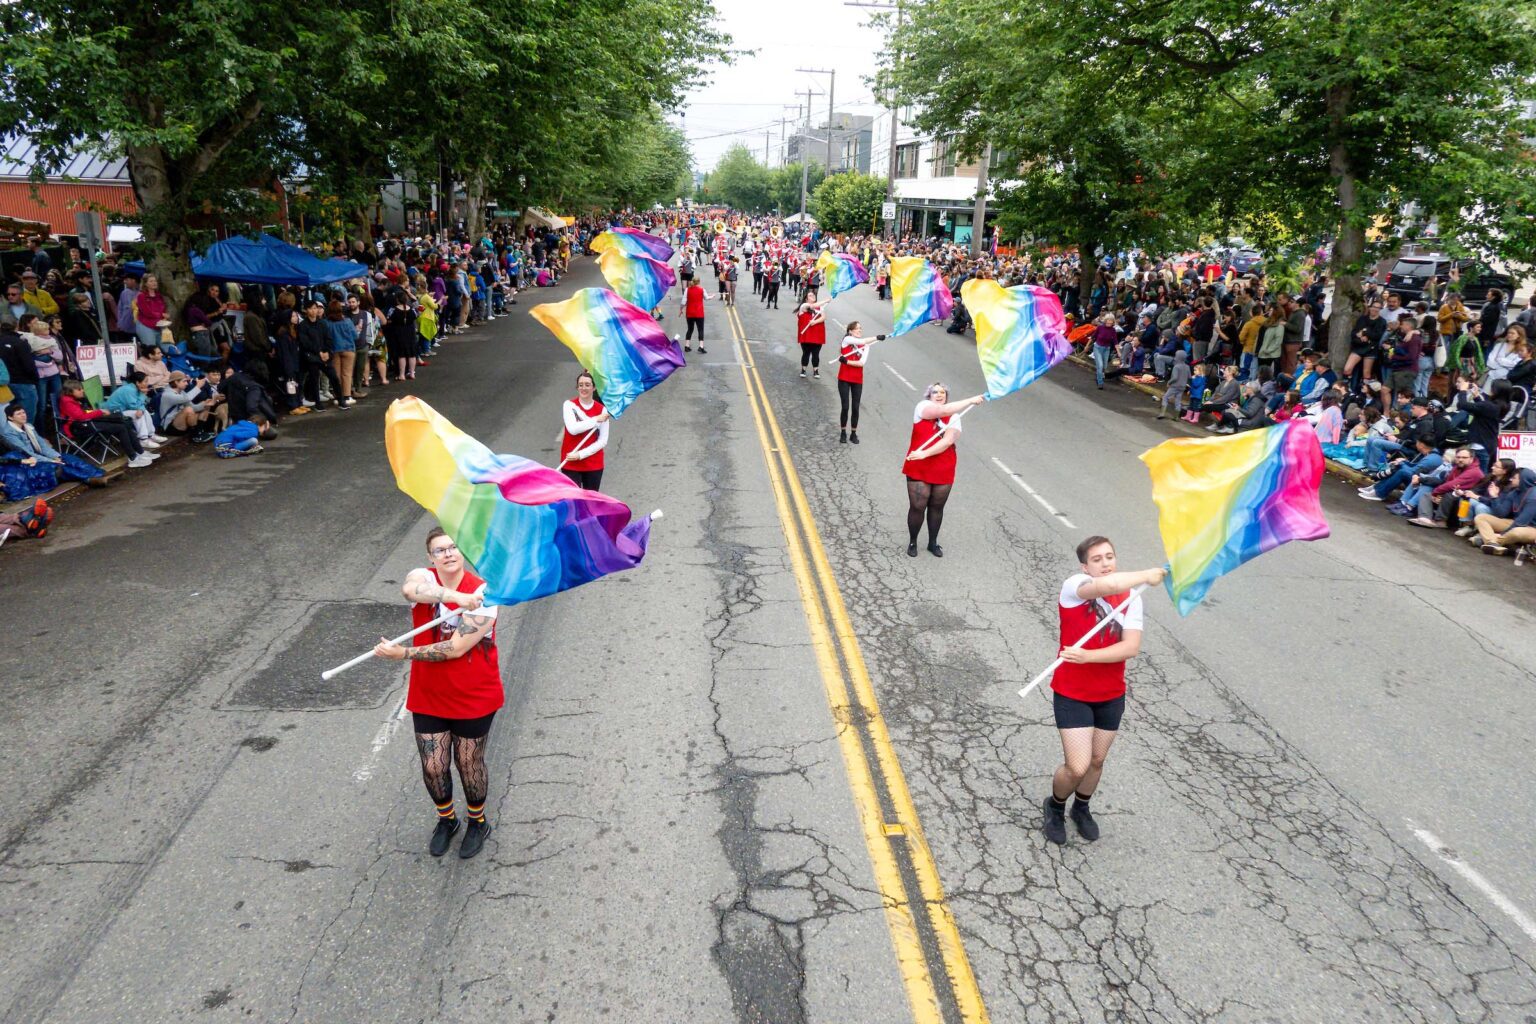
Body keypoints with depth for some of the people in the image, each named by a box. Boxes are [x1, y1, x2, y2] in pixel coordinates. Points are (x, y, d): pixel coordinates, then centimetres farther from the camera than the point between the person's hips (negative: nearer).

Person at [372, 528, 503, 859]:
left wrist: (403, 653, -23)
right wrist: (455, 596, -46)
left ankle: (478, 823, 40)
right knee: (433, 768, 11)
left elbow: (456, 649, -23)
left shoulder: (483, 594, -19)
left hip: (473, 698, -3)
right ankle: (446, 819, 41)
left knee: (469, 765, 14)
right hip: (429, 697, 3)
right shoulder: (423, 577, -8)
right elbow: (411, 588, -36)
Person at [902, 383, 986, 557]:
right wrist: (971, 400, -25)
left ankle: (933, 543, 33)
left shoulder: (954, 416, -1)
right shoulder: (922, 407, -6)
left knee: (937, 507, 15)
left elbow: (948, 441, -17)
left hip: (943, 471, 3)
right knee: (917, 507, 0)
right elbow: (943, 410, -25)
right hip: (918, 469, -2)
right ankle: (912, 542, 22)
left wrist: (925, 453, -27)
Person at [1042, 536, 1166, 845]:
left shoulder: (1131, 598, -5)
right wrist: (1148, 575, -29)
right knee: (1077, 767, -8)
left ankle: (1081, 809, 48)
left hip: (1112, 695, 5)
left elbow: (1131, 647, -16)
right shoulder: (1074, 586, -19)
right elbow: (1107, 585, -42)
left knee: (1097, 761, 19)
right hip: (1072, 694, -5)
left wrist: (1086, 656, -28)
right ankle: (1055, 807, 25)